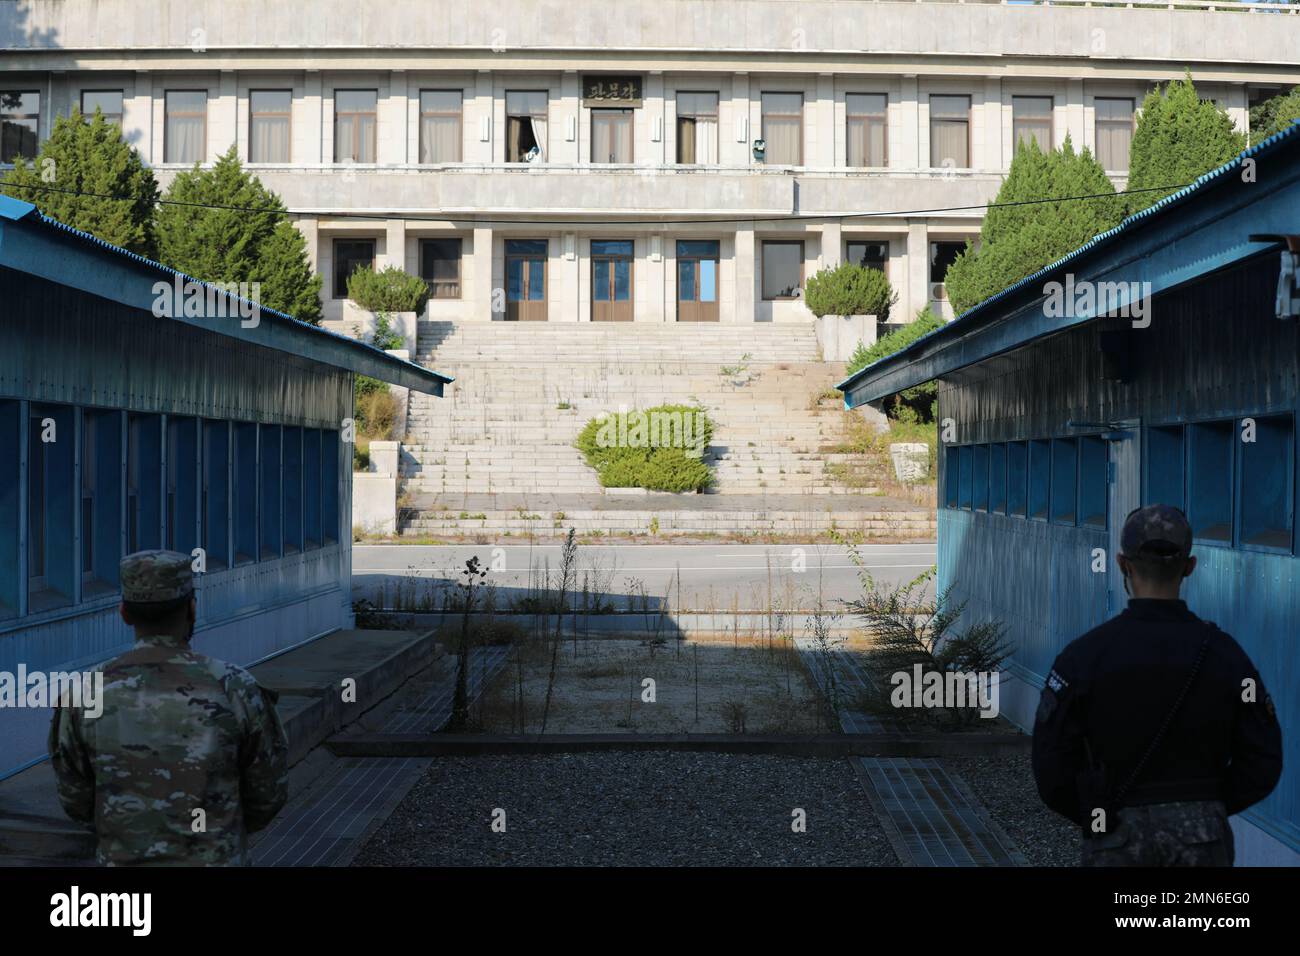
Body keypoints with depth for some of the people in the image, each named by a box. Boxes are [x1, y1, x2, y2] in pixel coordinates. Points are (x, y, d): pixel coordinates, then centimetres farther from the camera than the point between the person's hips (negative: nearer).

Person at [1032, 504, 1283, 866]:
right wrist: (1200, 812, 12)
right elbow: (1263, 764, -2)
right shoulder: (1224, 654, -4)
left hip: (1121, 840, -2)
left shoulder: (1083, 656, -11)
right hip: (1201, 841, 2)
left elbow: (1051, 768, -11)